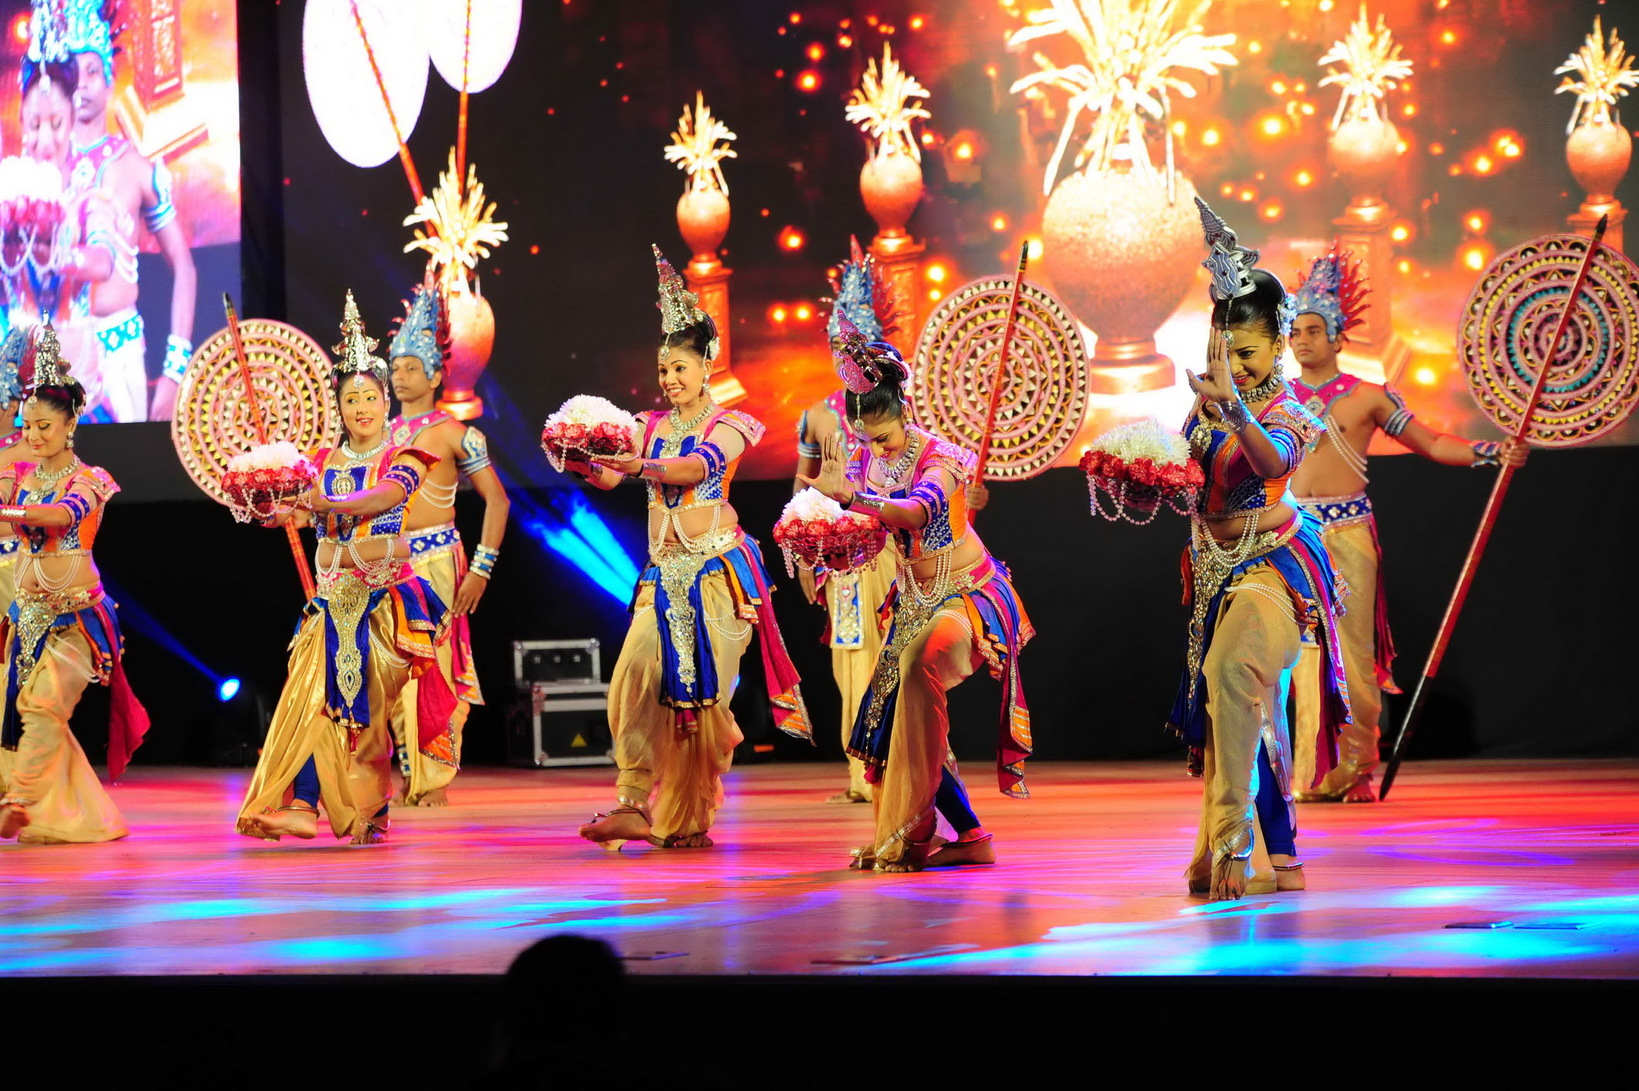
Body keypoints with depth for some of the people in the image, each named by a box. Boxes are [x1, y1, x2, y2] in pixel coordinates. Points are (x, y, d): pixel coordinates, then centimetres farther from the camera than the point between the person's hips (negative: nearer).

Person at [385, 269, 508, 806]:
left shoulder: (456, 434, 0)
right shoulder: (383, 434, 15)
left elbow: (497, 499, -1)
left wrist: (480, 570, -7)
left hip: (437, 559, -5)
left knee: (434, 665, -8)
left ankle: (436, 778, -3)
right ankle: (409, 775, 8)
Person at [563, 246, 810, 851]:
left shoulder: (727, 425, 1)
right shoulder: (653, 426, 14)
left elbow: (699, 465, -20)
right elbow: (611, 476, -1)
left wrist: (640, 465, -35)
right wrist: (587, 465, -24)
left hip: (715, 568, -4)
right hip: (662, 573, 4)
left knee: (703, 685, -5)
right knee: (639, 676, -14)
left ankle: (691, 816, 5)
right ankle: (633, 804, -17)